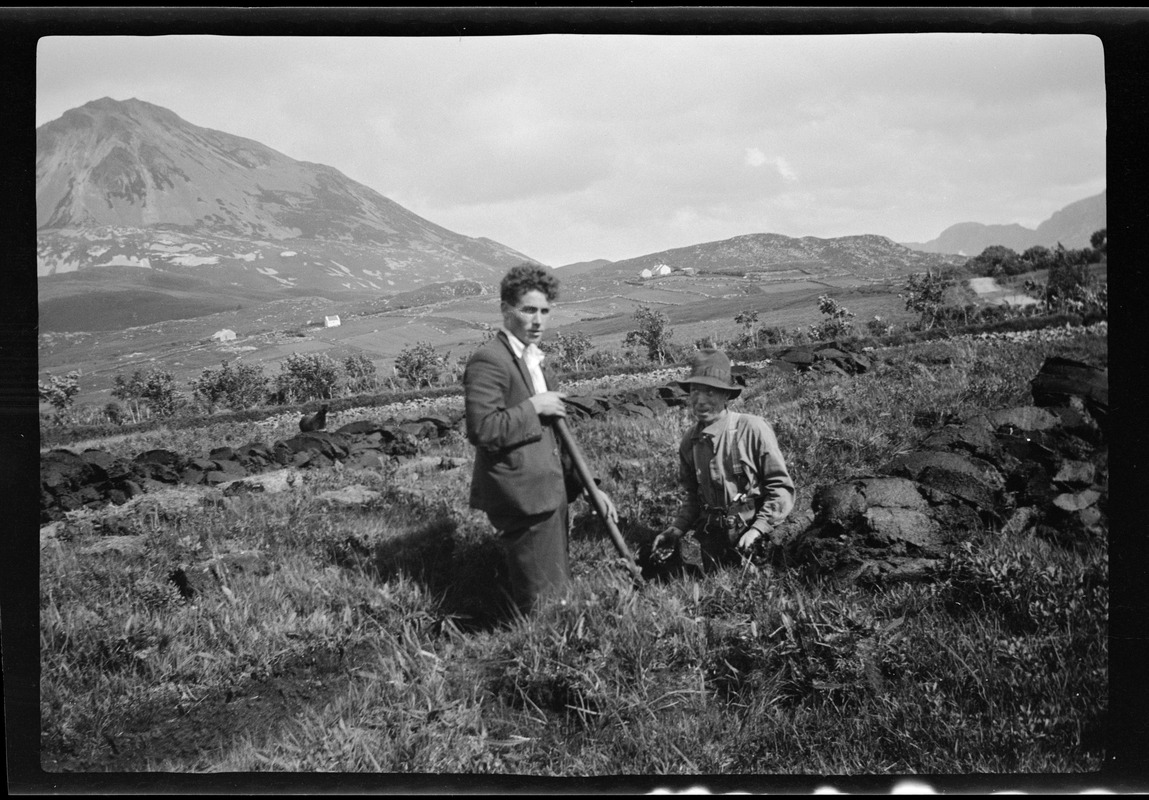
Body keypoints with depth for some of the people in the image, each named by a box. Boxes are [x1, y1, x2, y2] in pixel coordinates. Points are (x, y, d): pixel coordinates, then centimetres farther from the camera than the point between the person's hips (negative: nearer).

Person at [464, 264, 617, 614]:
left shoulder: (533, 360, 17)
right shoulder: (488, 361, -14)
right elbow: (483, 430, -26)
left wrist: (589, 486, 16)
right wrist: (533, 407, -17)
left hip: (550, 493, 10)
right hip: (523, 498, -10)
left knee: (560, 593, 16)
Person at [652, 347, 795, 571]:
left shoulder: (752, 429, -15)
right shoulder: (689, 441, 1)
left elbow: (781, 487, -12)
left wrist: (757, 529, -21)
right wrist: (676, 529, -3)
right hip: (712, 542, 4)